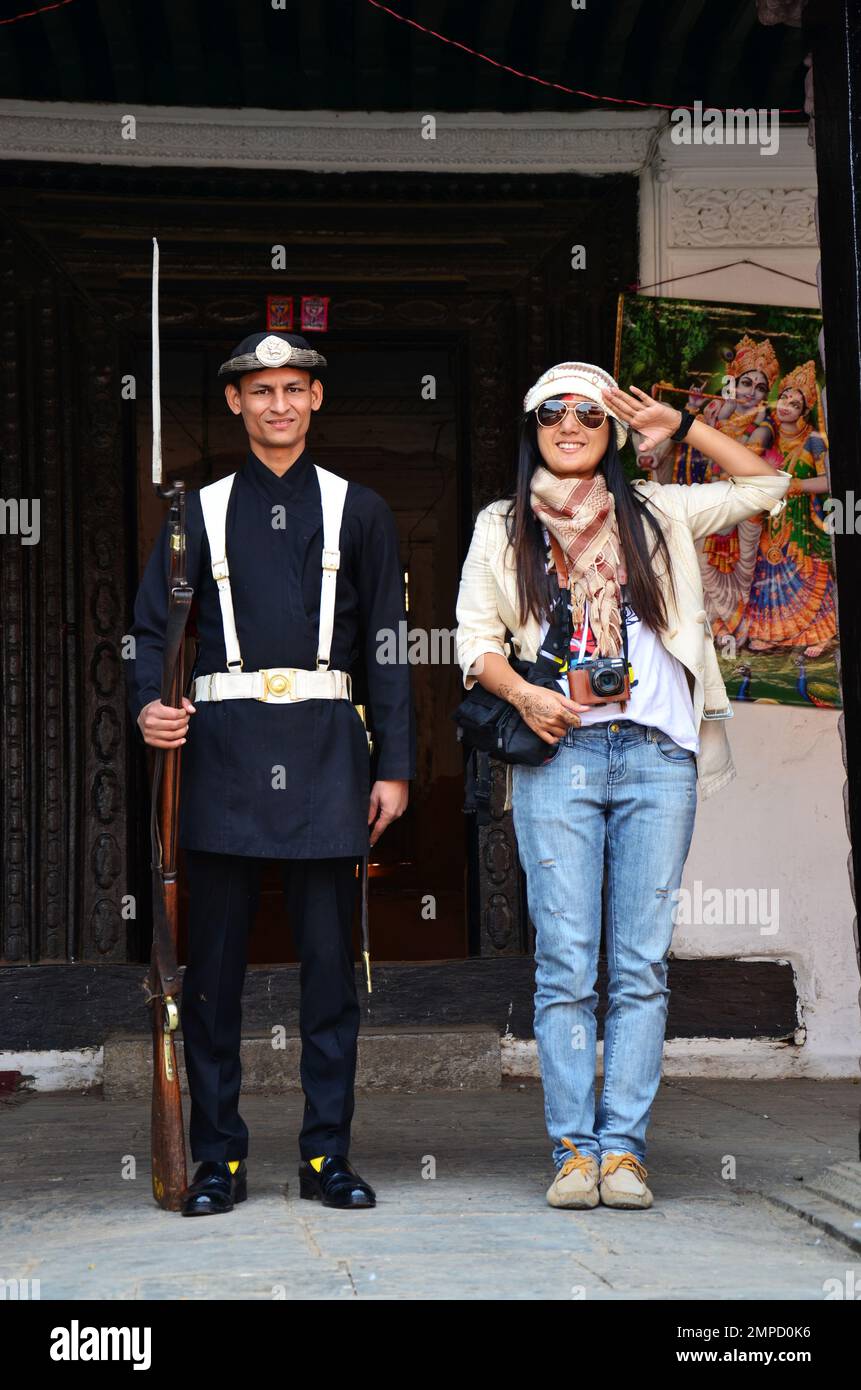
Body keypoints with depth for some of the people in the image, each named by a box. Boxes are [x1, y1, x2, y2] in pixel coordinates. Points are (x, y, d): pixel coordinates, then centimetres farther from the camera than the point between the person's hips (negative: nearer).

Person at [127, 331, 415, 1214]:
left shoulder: (358, 512, 12)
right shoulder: (200, 512, 12)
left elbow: (387, 646, 9)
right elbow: (152, 627, 8)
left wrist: (394, 765, 2)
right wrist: (149, 706, -13)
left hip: (324, 750, 0)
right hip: (224, 745, 0)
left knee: (329, 957, 2)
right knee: (215, 959, 2)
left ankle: (327, 1156, 10)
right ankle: (218, 1157, 10)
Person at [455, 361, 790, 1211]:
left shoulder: (656, 513, 17)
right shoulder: (502, 527, 15)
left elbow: (764, 485, 20)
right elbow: (475, 637, 10)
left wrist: (679, 425, 12)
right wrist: (523, 694, -9)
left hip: (657, 756, 1)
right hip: (559, 753, -1)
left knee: (642, 963, -1)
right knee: (566, 963, -5)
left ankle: (622, 1145, 2)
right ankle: (573, 1149, 0)